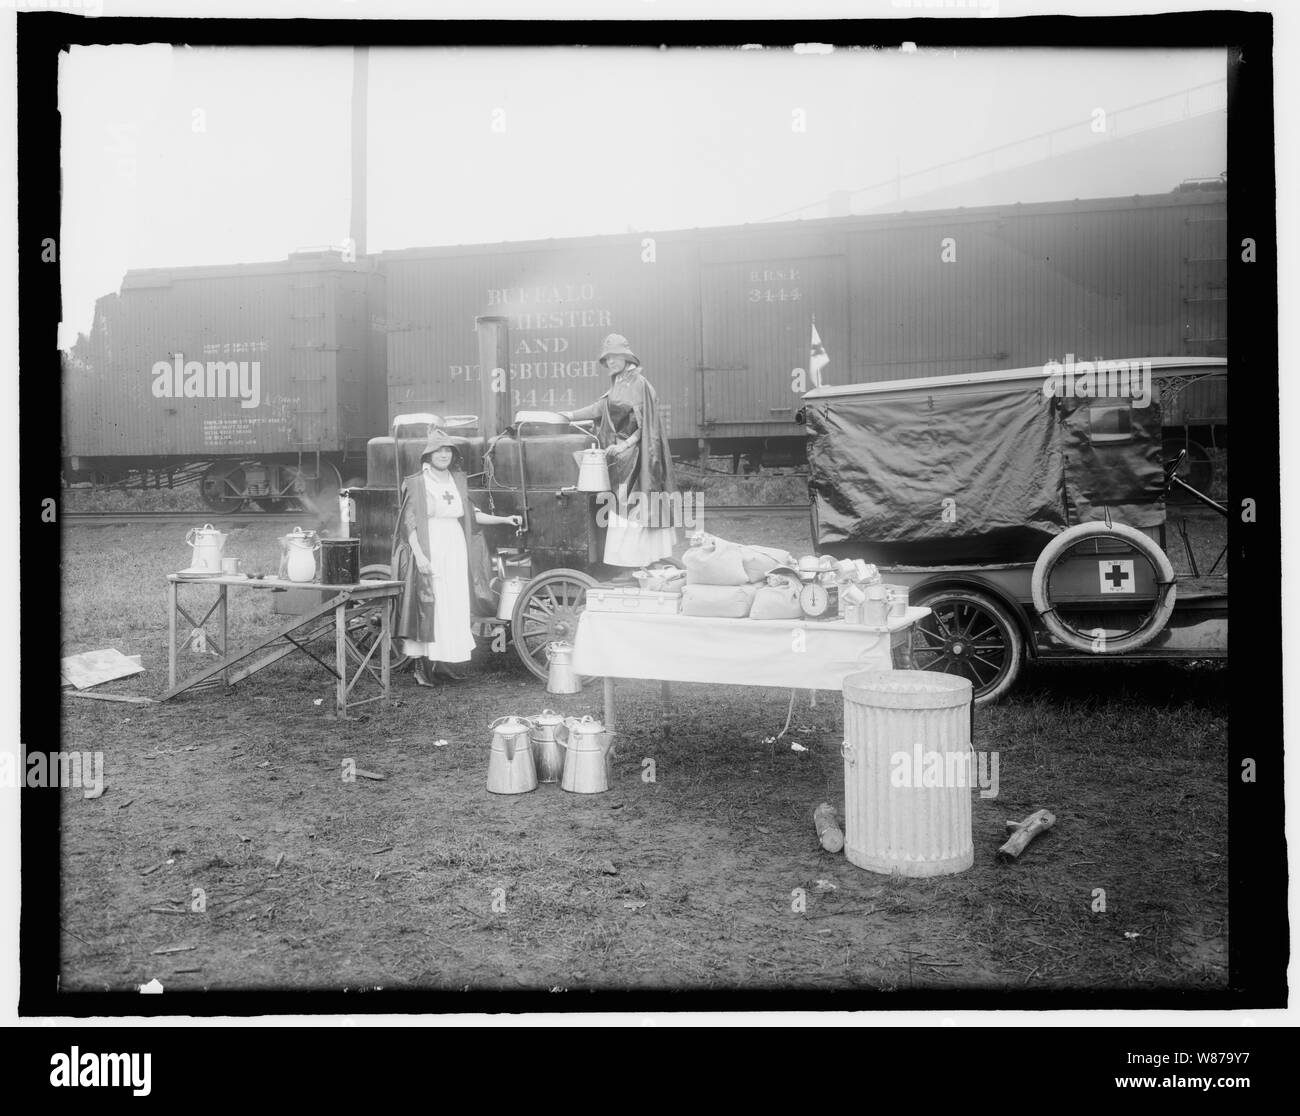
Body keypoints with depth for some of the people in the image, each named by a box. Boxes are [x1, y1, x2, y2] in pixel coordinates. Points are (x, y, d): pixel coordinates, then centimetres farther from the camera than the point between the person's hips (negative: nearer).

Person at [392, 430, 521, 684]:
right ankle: (421, 665, 2)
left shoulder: (458, 481, 12)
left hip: (455, 549, 5)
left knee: (455, 607, 4)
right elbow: (409, 522, -7)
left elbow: (471, 515, 18)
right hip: (428, 550, -5)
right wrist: (419, 554, -17)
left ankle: (441, 660, 14)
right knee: (427, 607, -5)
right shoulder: (417, 483, -3)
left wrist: (504, 519, 11)